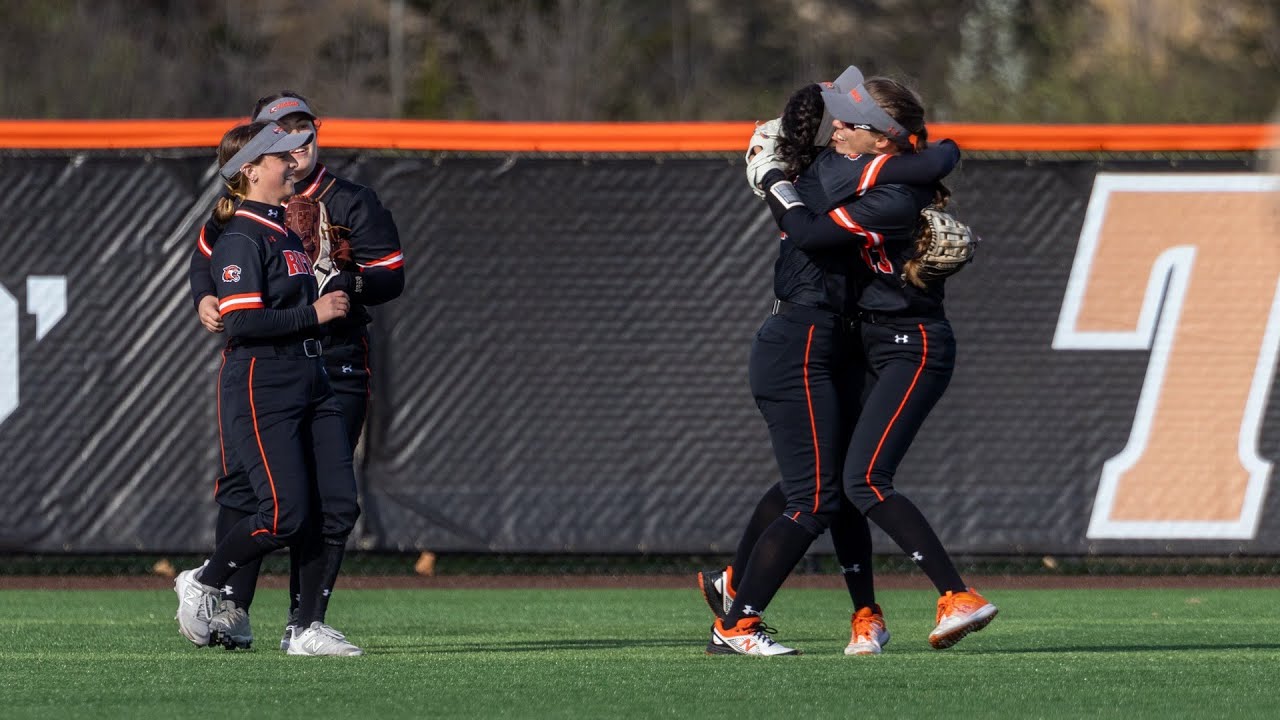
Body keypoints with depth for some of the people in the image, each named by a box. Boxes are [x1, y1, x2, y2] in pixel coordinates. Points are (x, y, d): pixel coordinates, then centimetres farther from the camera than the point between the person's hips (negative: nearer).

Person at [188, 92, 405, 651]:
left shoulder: (352, 203, -1)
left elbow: (391, 278, -5)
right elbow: (206, 255, 24)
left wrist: (345, 282, -25)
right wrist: (205, 299, 3)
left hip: (335, 369, -2)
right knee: (242, 484, -6)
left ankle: (304, 618, 2)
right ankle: (232, 610, -3)